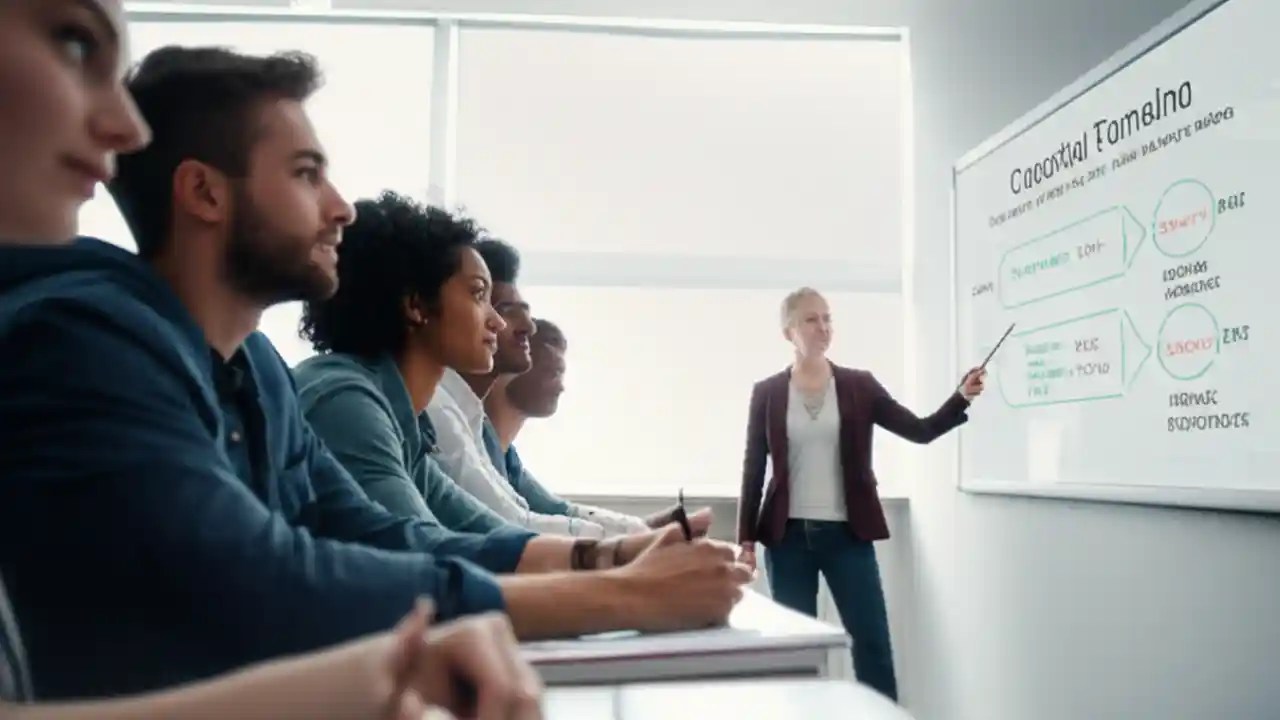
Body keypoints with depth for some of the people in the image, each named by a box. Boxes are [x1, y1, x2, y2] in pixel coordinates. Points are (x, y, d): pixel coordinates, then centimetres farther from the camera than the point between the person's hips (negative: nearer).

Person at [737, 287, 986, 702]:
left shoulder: (860, 386, 4)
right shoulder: (767, 393, 2)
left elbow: (920, 431, -1)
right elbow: (753, 470, 2)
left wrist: (962, 398, -17)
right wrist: (746, 539, -1)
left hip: (847, 534, 0)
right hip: (788, 536, 0)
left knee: (873, 642, 1)